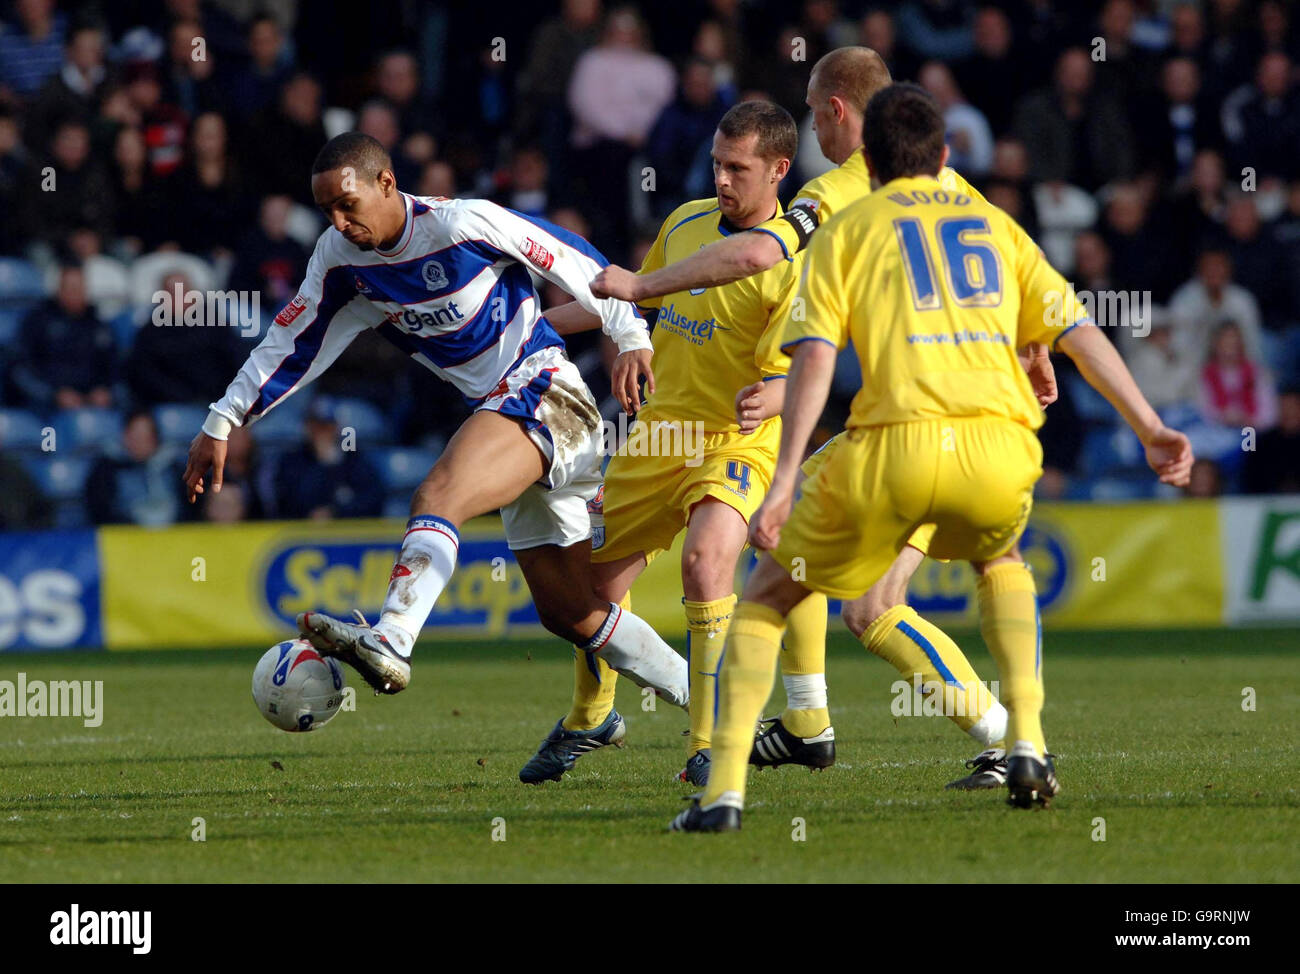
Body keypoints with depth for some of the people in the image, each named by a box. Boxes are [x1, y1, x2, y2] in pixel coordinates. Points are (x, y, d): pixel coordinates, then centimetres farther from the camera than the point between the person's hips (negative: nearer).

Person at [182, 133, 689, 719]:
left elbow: (572, 262, -10)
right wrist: (222, 424, 7)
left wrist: (631, 337, -14)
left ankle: (388, 644, -53)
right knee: (571, 613, 8)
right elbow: (291, 343, 9)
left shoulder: (463, 224, -16)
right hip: (492, 405, 8)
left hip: (542, 390, -8)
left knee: (438, 494, -33)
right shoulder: (341, 257, 2)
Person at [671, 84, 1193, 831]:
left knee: (769, 595, 15)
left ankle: (725, 790, 1)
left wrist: (784, 482, -6)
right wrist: (1152, 429, 17)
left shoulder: (847, 230, 15)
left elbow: (814, 356, 1)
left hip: (896, 447, -3)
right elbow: (1082, 333, 17)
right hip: (1000, 451, 3)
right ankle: (1027, 744, 19)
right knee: (1000, 559, 37)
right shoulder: (995, 225, 25)